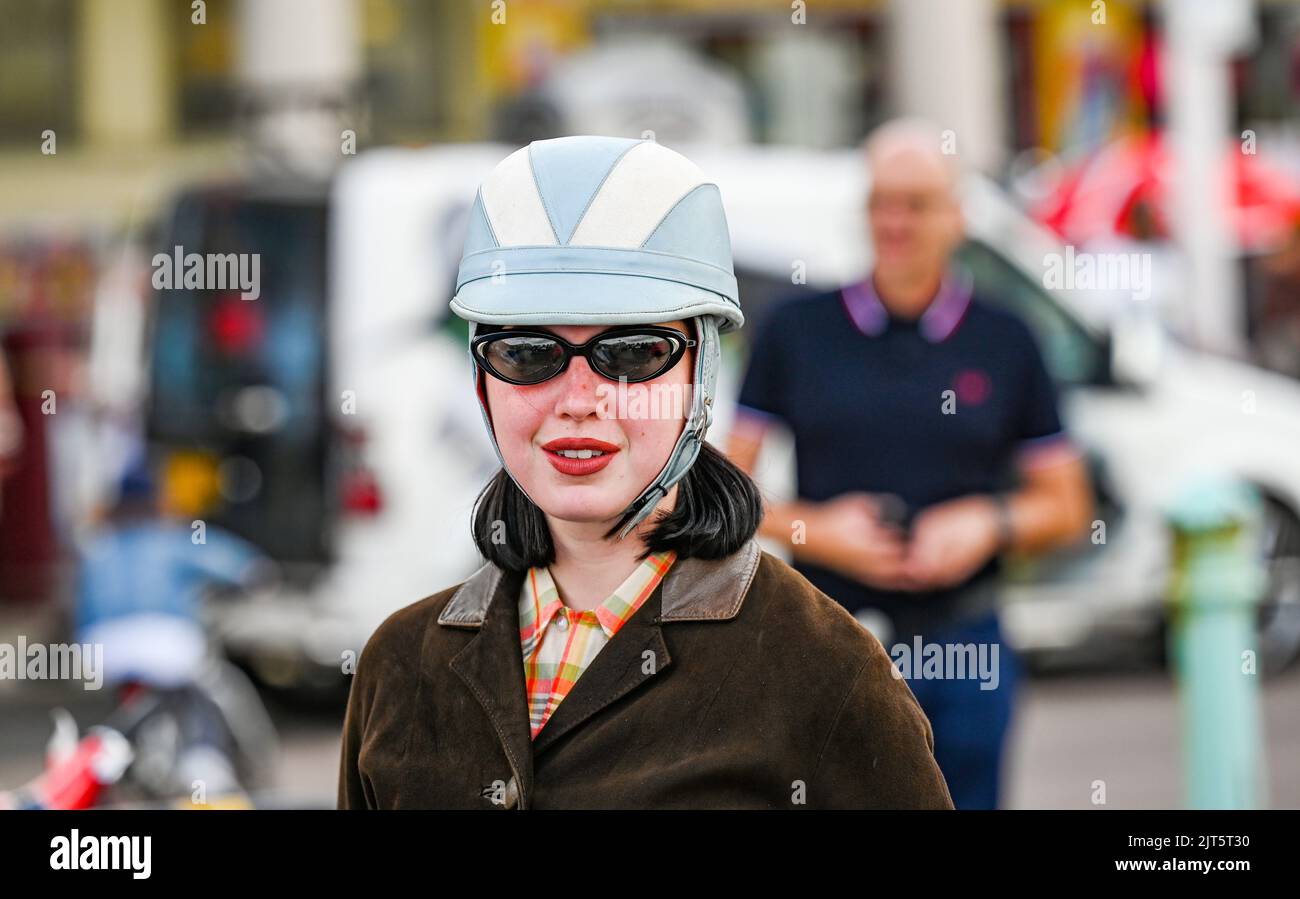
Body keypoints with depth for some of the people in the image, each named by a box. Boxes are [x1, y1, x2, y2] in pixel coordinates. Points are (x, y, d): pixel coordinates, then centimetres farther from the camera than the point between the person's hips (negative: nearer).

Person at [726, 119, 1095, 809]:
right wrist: (814, 531, -13)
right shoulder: (796, 333, 5)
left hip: (962, 650, 1)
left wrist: (990, 525, -10)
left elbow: (1067, 505, 10)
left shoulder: (1004, 344, 7)